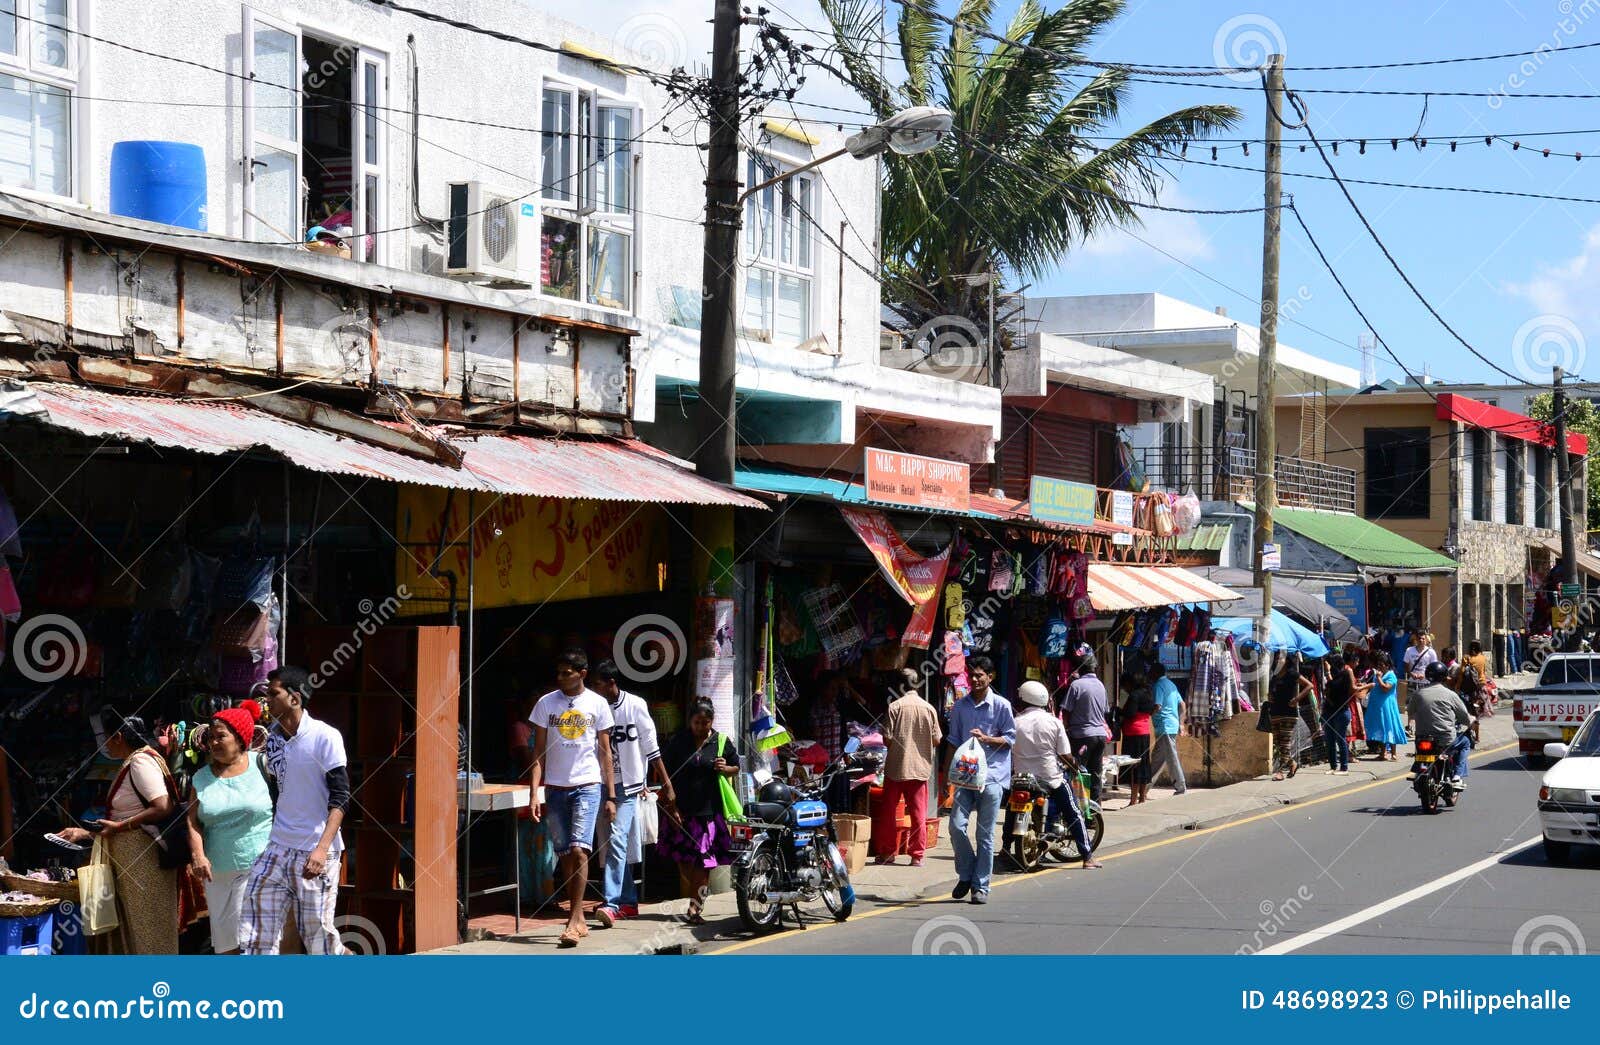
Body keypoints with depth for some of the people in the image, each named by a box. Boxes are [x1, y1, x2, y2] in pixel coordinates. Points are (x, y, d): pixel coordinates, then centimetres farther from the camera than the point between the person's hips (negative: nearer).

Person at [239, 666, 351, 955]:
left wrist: (322, 848, -21)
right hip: (277, 849, 6)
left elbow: (340, 797, -13)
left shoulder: (325, 737, -9)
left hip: (315, 853, -6)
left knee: (317, 930, -1)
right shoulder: (272, 738, 9)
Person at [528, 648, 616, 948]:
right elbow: (539, 752, 5)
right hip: (556, 788, 2)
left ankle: (573, 921, -14)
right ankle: (579, 920, 14)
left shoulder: (598, 704, 2)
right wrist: (535, 792, -4)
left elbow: (605, 752, 6)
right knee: (565, 855, 5)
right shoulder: (546, 703, 4)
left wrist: (611, 796, 3)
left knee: (579, 850, -15)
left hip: (587, 787, -2)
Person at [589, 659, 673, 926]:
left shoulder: (635, 705, -7)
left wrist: (666, 782, 0)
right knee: (615, 844, 10)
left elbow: (650, 746, -2)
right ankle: (629, 902, 19)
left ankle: (612, 903, -22)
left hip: (627, 786, -5)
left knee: (617, 840, -17)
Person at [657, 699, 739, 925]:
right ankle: (698, 894, 31)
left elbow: (736, 768, 14)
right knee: (682, 859, 7)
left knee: (703, 861, -6)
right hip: (681, 810, 1)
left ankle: (694, 908, -3)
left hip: (708, 811, -1)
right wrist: (671, 806, -4)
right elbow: (665, 774, 3)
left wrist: (724, 769, -11)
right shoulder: (678, 741, 2)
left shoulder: (722, 742, 4)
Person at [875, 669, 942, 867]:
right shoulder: (929, 709, -2)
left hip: (896, 768, -2)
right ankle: (917, 856, 7)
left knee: (888, 812, 10)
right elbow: (936, 740, 1)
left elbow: (887, 739, -11)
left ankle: (887, 852, 15)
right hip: (920, 768, 2)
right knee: (918, 814, 7)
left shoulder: (895, 707, -10)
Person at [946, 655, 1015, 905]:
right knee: (956, 826, -9)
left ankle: (981, 886, 7)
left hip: (991, 776, -3)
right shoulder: (960, 706, 12)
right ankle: (966, 875, 11)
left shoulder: (1001, 705, 1)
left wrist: (986, 739, -13)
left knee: (985, 834, 0)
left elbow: (1010, 738, 3)